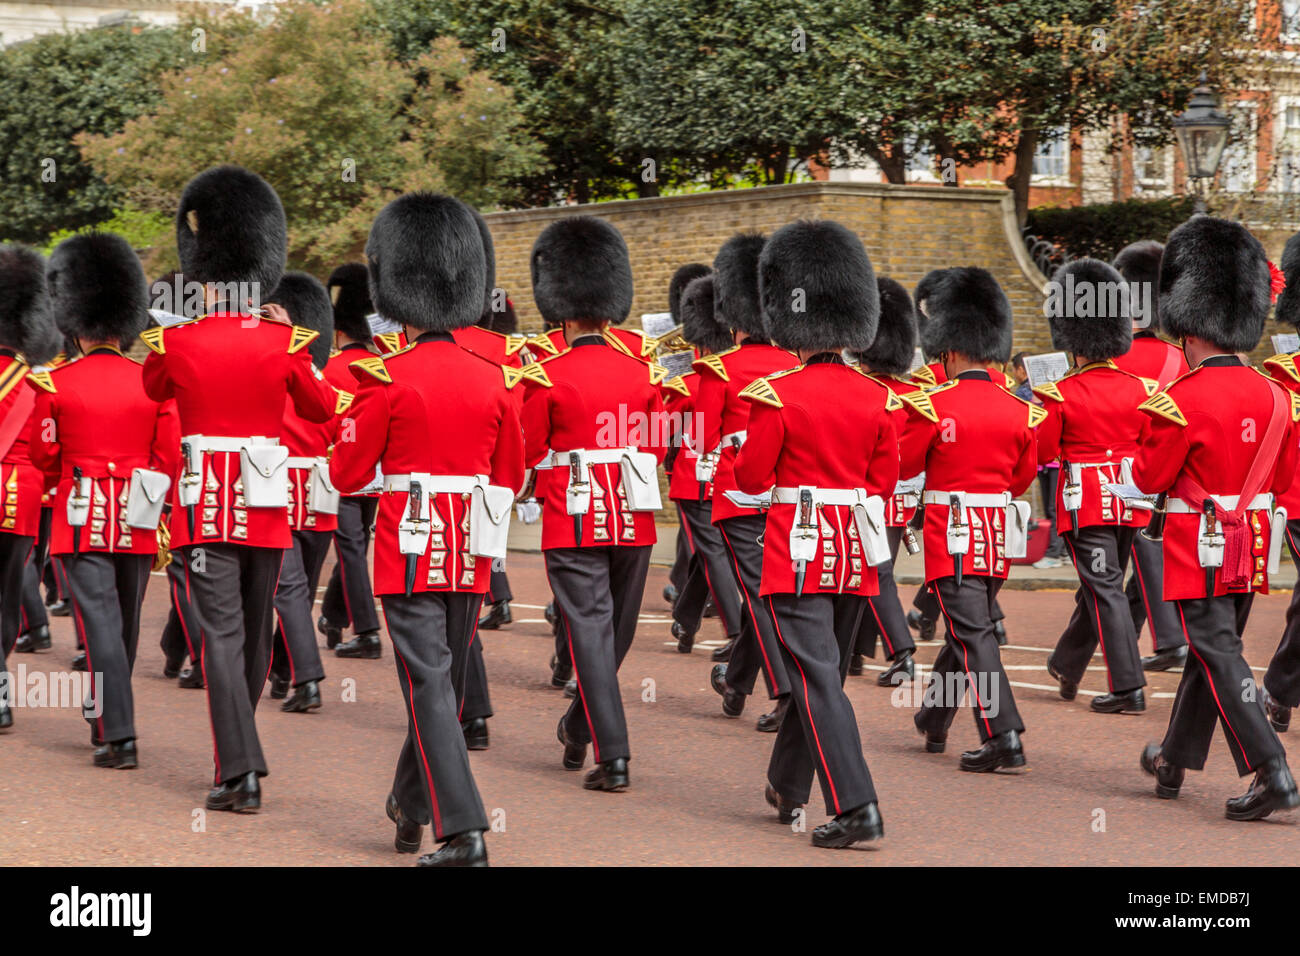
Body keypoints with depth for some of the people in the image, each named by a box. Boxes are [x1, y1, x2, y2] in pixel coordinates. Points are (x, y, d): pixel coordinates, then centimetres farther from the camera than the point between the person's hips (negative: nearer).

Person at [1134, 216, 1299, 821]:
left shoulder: (1182, 399, -17)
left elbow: (1149, 479, -11)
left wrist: (1149, 442, 5)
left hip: (1200, 545, -7)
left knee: (1219, 656, -6)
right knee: (1210, 649, 17)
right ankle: (1174, 761, 32)